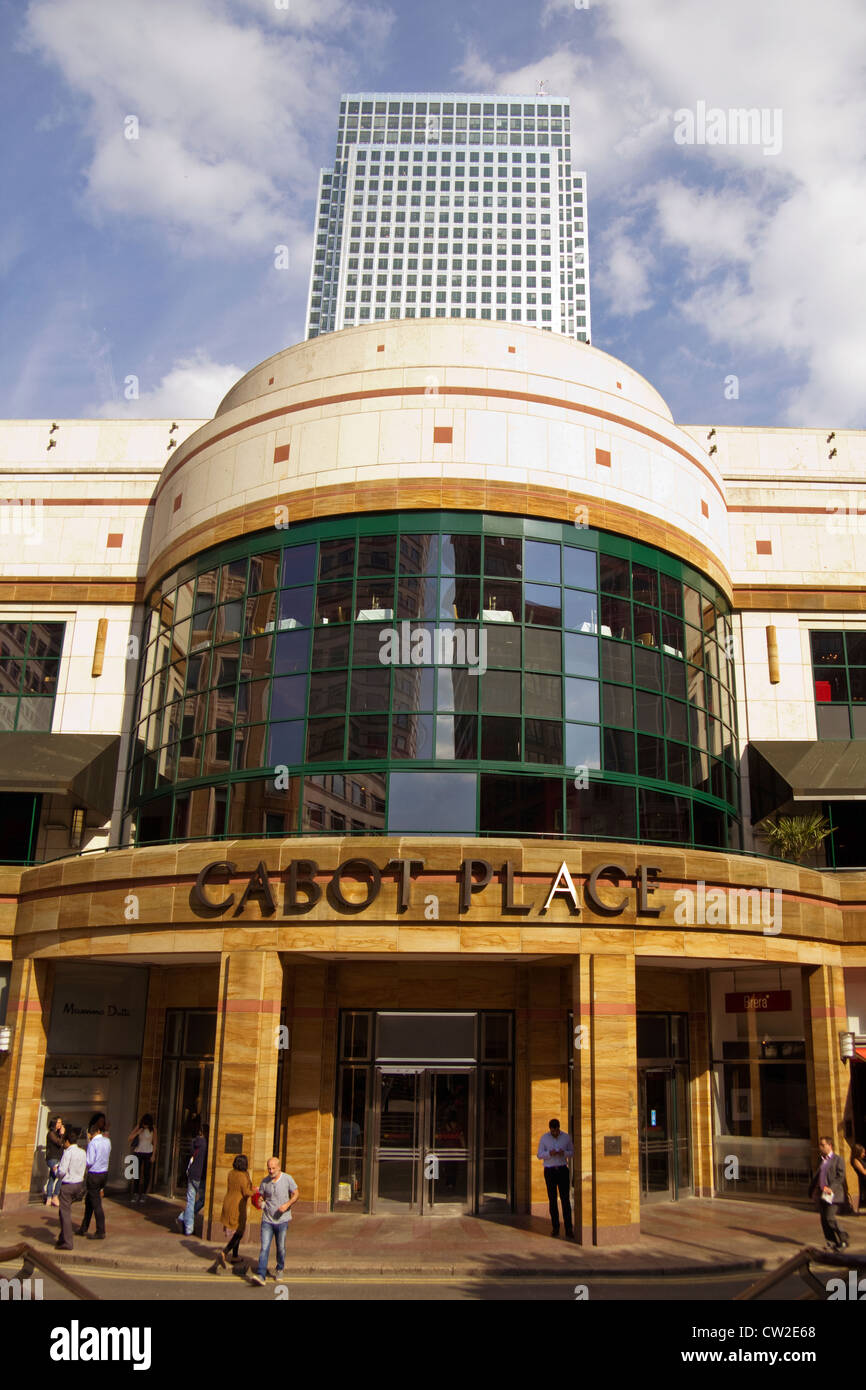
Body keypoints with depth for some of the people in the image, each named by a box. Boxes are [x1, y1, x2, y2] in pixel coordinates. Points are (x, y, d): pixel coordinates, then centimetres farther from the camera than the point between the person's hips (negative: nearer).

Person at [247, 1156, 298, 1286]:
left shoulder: (287, 1179, -6)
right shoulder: (264, 1181, 1)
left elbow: (295, 1195, 0)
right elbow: (261, 1197, 10)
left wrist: (287, 1204, -17)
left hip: (282, 1220, -1)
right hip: (267, 1220, 1)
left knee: (281, 1248, 10)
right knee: (264, 1248, -9)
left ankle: (280, 1269, 34)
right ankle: (260, 1275, -12)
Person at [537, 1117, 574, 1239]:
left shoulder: (566, 1137, -1)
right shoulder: (544, 1138, -3)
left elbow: (571, 1152, 6)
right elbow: (540, 1155, -2)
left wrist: (564, 1153, -18)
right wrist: (550, 1153, -24)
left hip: (562, 1170, 0)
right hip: (549, 1171, 0)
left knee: (565, 1199, -8)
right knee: (552, 1199, 3)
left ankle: (568, 1230, -8)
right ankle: (555, 1228, 15)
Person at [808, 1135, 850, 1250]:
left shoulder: (837, 1159, -4)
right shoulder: (821, 1161, 18)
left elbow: (840, 1177, -11)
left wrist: (830, 1188, -20)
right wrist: (814, 1188, 9)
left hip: (831, 1193, -7)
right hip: (821, 1194, 7)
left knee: (830, 1218, -13)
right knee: (824, 1220, 6)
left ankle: (843, 1239, 2)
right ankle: (832, 1243, 14)